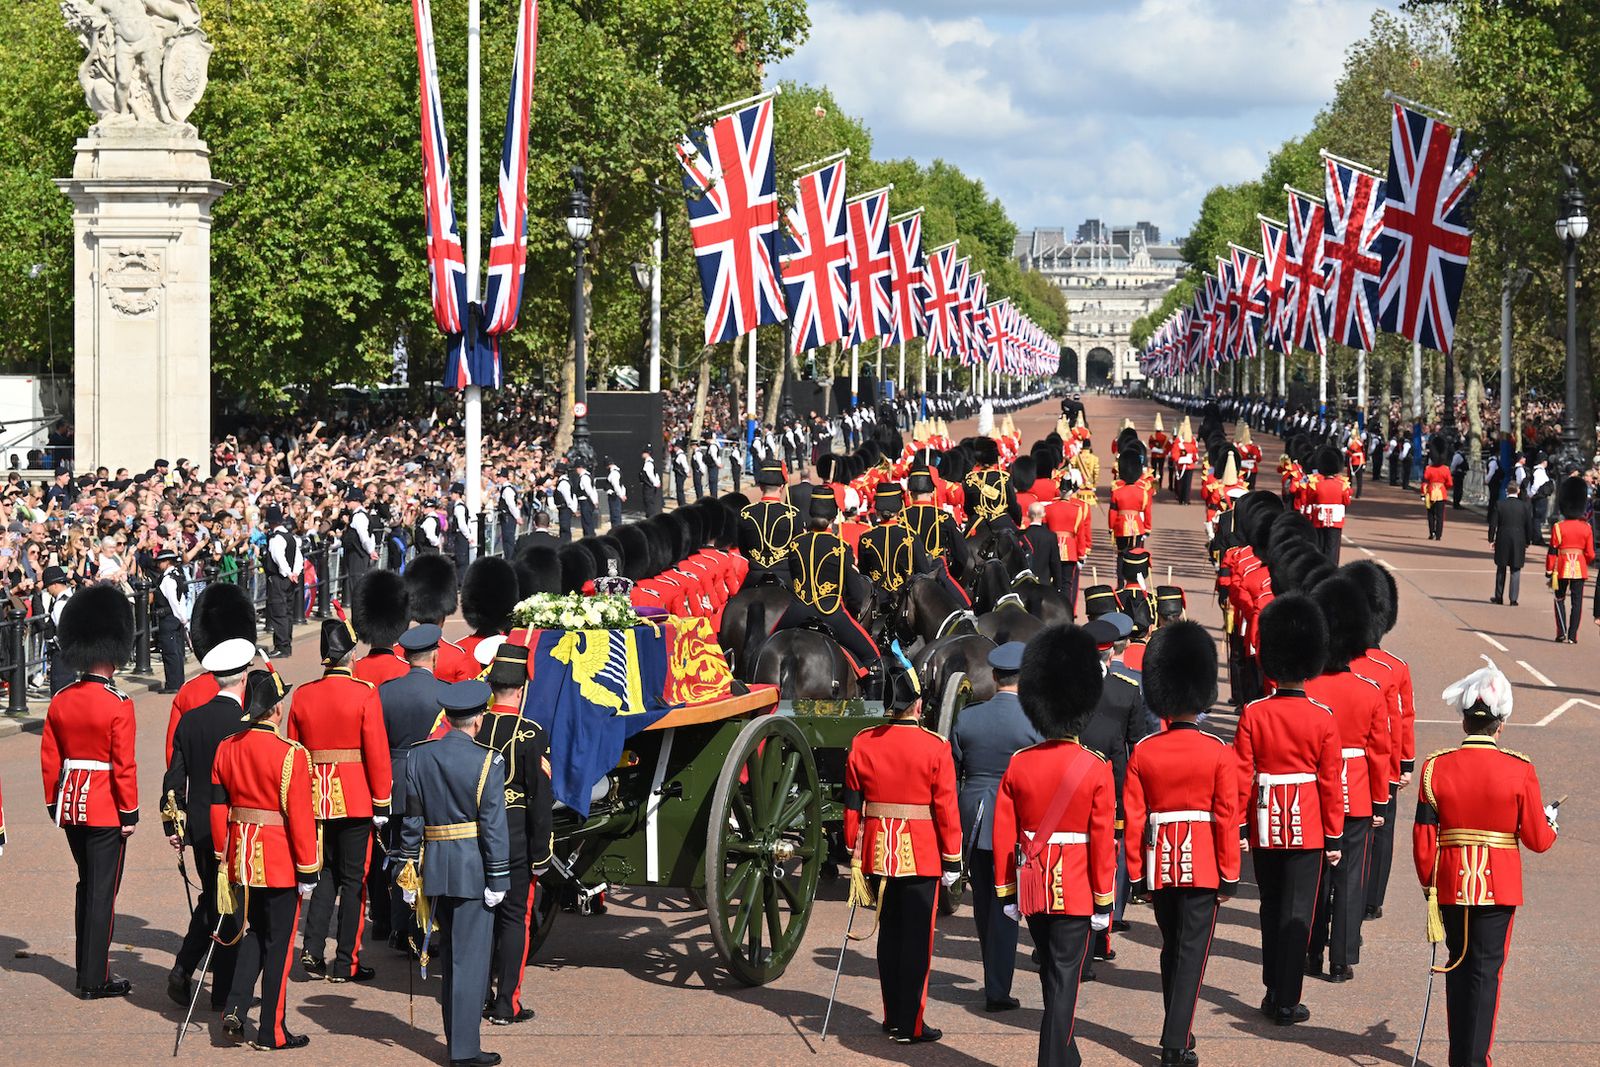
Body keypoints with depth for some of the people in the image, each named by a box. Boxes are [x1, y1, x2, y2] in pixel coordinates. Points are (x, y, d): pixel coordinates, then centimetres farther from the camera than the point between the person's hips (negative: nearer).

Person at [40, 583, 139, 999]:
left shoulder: (60, 702, 2)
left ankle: (86, 969, 25)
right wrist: (130, 812, -8)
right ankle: (96, 979, 3)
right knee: (103, 890, 1)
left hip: (70, 805, 6)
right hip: (106, 809, -6)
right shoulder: (118, 704, -16)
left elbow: (49, 758, 7)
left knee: (87, 884, 19)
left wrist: (55, 805, 17)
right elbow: (124, 764, -16)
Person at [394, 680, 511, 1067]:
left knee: (449, 954, 17)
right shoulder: (487, 762, -11)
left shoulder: (418, 757, 4)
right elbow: (493, 825, -12)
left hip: (435, 870, 5)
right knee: (471, 958, -1)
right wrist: (497, 879, -7)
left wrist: (408, 873, 11)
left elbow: (411, 819, 7)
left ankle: (456, 1035, 26)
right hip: (473, 871, -5)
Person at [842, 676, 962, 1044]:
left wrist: (854, 855, 14)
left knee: (889, 933, 16)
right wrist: (952, 860, -2)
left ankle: (893, 1017, 23)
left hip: (878, 853, 4)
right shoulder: (935, 747, -10)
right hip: (922, 855, -4)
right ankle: (911, 1025, 4)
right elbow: (946, 807, -9)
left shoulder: (862, 743, 0)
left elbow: (853, 804, 5)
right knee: (916, 939, 3)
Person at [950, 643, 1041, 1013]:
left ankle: (995, 981, 30)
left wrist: (955, 827, 17)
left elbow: (951, 777, 7)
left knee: (983, 903, 16)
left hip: (974, 825, 4)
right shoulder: (1035, 723, -12)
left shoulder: (967, 718, 0)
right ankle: (998, 990, 2)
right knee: (1005, 905, 2)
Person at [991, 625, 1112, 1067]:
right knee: (1065, 978, 0)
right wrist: (1104, 899, -2)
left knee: (1051, 974, 19)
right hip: (1075, 888, -4)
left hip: (1032, 885, 4)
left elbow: (1003, 835, 1)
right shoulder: (1096, 769, -12)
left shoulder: (1018, 765, -2)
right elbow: (1102, 840, -11)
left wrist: (1006, 893, 10)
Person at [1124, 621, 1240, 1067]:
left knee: (1171, 951, 18)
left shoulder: (1143, 752, -4)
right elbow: (1227, 818, -10)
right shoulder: (1218, 753, -10)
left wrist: (1137, 876, 7)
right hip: (1202, 866, -3)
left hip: (1159, 865, 3)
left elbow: (1133, 818, -1)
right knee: (1192, 954, -1)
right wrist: (1230, 876, -2)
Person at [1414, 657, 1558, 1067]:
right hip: (1500, 886, -2)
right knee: (1486, 967, 4)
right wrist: (1550, 820, 16)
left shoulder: (1436, 767, -7)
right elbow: (1538, 840, -6)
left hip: (1452, 882, 2)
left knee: (1459, 962, 16)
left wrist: (1429, 883, 11)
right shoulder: (1519, 770, -11)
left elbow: (1423, 839, -4)